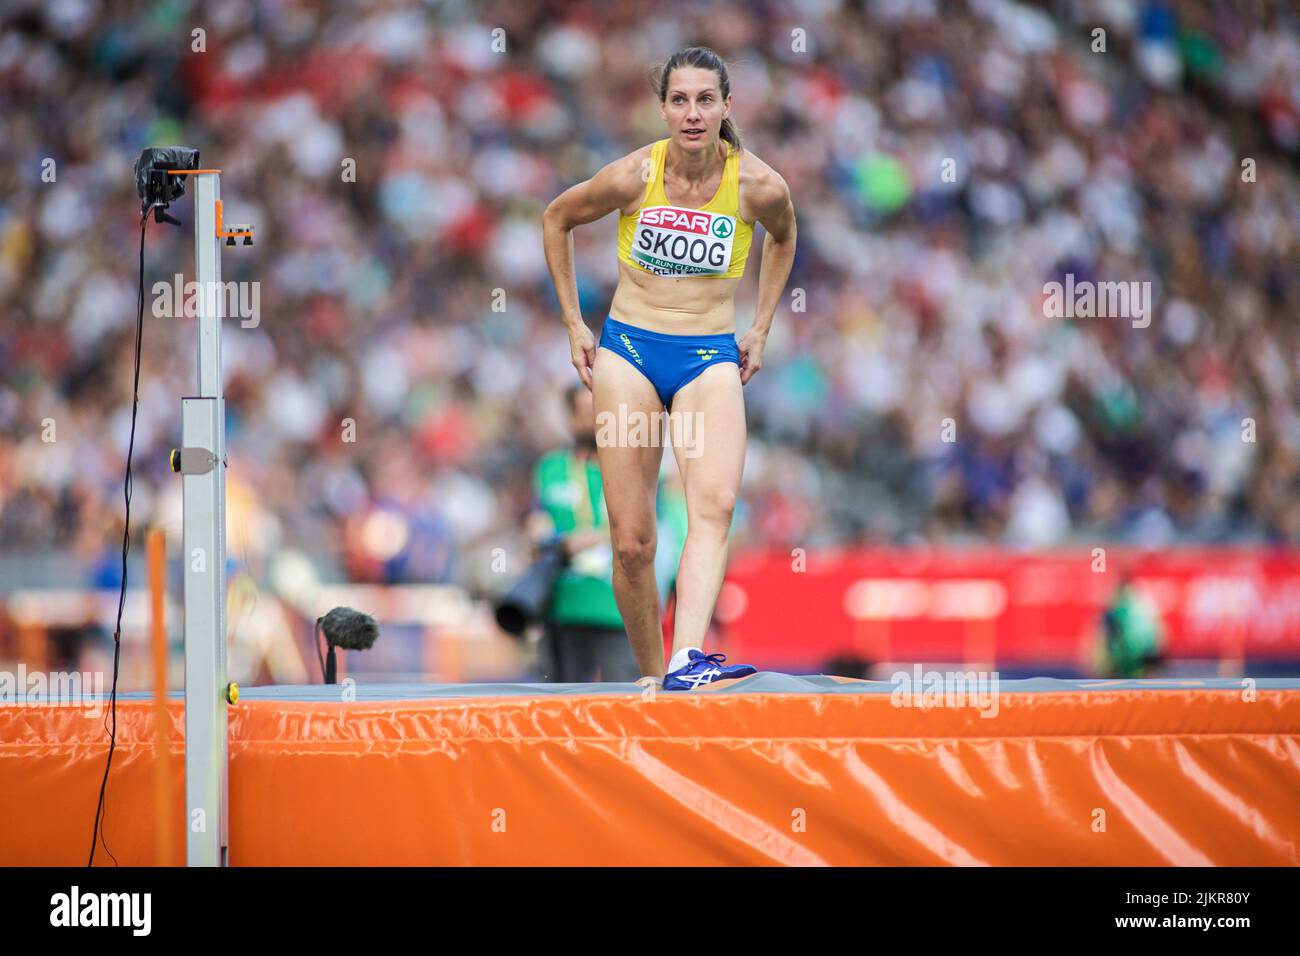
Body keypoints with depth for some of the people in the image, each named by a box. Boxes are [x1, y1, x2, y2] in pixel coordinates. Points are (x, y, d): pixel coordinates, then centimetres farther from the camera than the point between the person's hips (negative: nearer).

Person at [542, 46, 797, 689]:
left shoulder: (758, 186, -7)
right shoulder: (634, 177, -9)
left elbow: (783, 236, 19)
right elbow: (556, 220, 11)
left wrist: (761, 329, 16)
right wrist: (573, 325, 9)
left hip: (710, 358, 0)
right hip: (628, 348, 0)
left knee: (715, 504, -26)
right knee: (631, 542, -5)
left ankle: (688, 660, -41)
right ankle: (651, 673, 12)